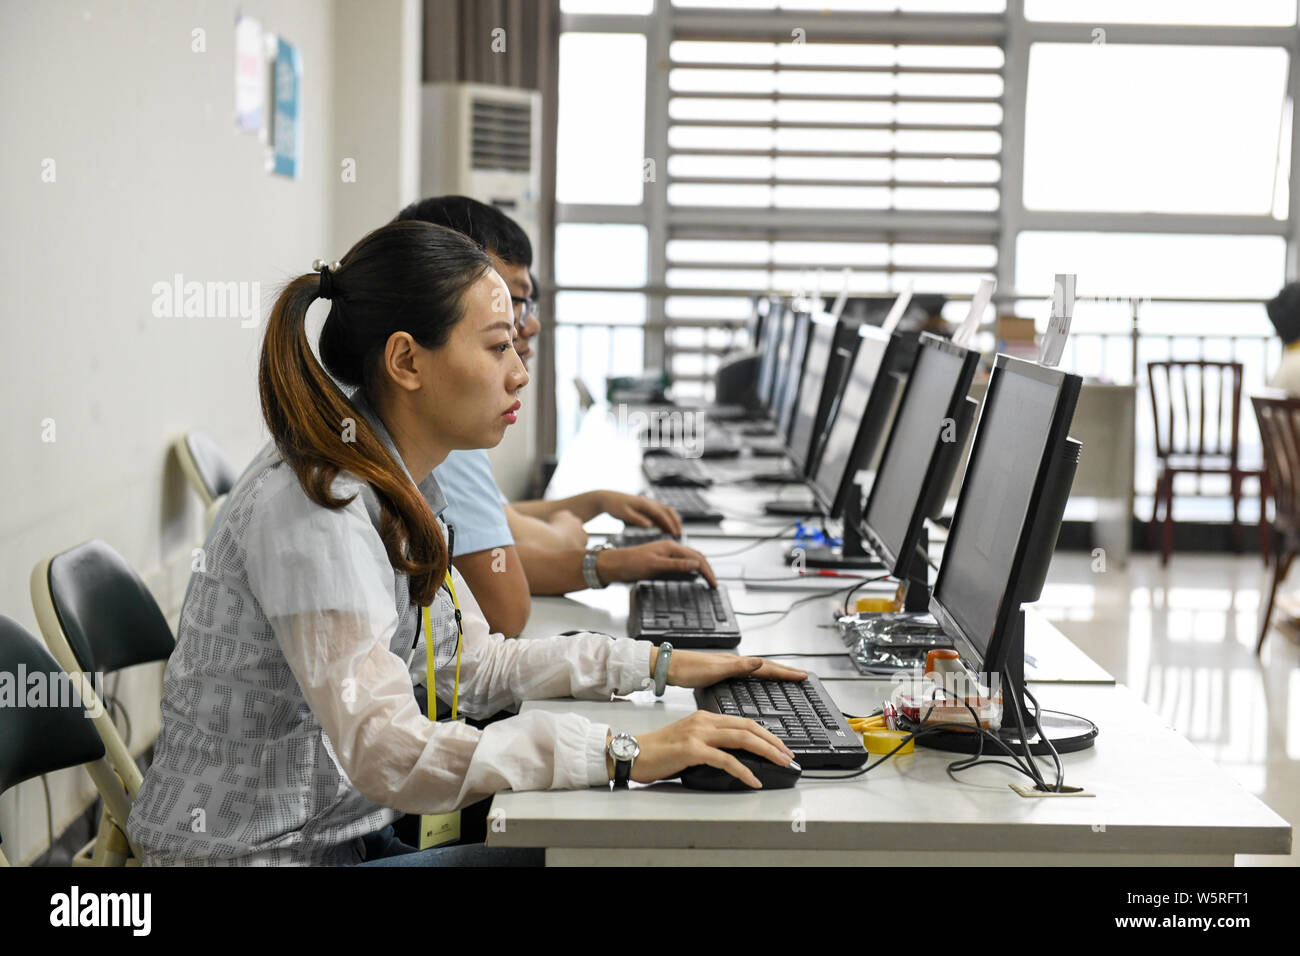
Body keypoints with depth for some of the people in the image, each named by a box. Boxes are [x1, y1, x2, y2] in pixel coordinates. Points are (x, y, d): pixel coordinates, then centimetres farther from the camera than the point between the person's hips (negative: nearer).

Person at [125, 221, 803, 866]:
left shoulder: (393, 489, 6)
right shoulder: (310, 507, -23)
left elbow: (475, 665, 15)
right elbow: (389, 755, -30)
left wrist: (661, 664, 7)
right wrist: (623, 754, -32)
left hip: (342, 838, 9)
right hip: (252, 853, -9)